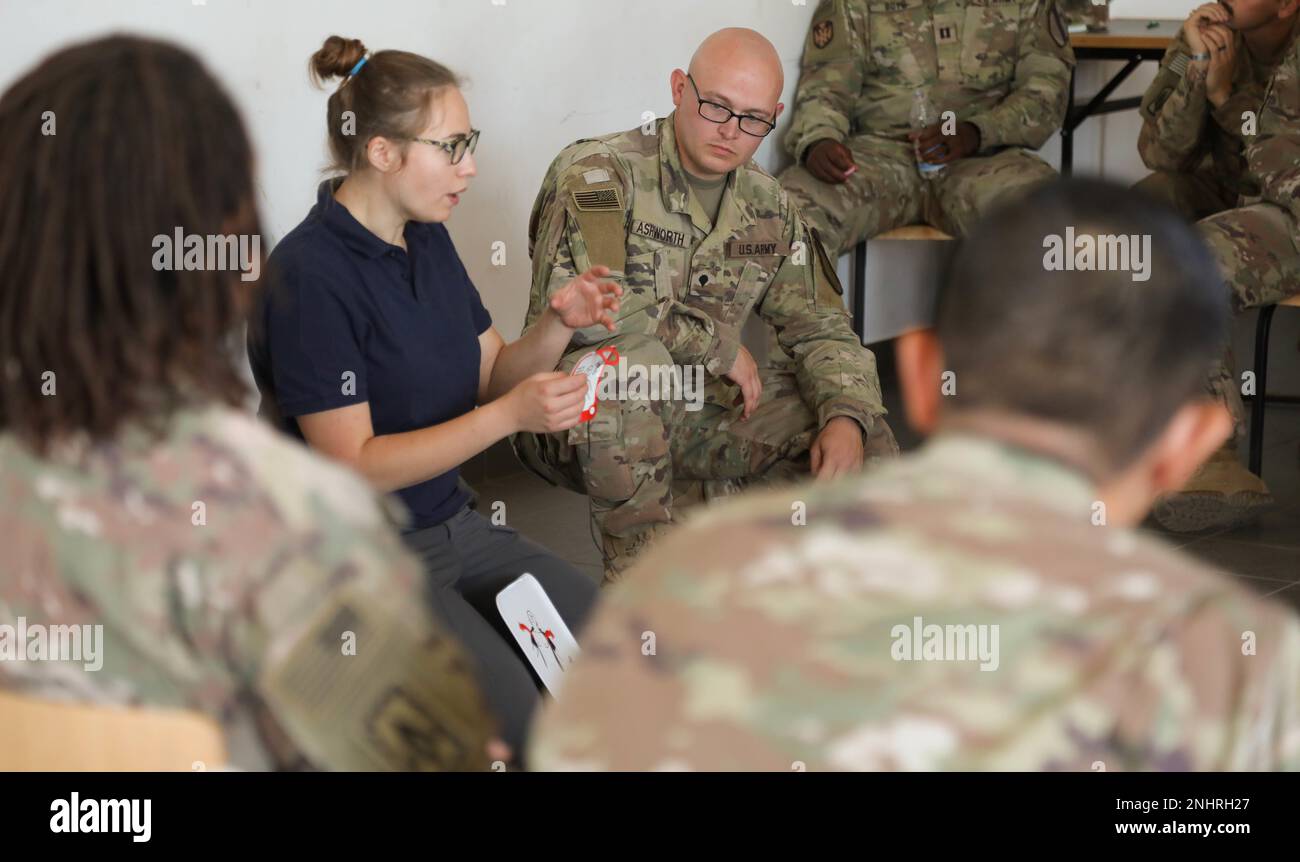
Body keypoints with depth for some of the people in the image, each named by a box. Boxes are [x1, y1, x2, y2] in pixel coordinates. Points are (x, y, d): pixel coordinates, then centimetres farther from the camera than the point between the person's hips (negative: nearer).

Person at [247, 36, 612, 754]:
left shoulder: (427, 241, 6)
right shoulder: (311, 275, -19)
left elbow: (491, 377, 13)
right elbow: (354, 465, -21)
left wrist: (558, 323, -7)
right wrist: (509, 416, -27)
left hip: (453, 526, 8)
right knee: (536, 735, -20)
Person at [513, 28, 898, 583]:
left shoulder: (768, 210, 6)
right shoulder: (596, 172, -15)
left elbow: (820, 328, 9)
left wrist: (846, 416, -14)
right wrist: (719, 346, -20)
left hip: (699, 413, 6)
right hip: (583, 419, -5)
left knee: (867, 446, -8)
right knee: (631, 357, -39)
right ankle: (641, 570, -22)